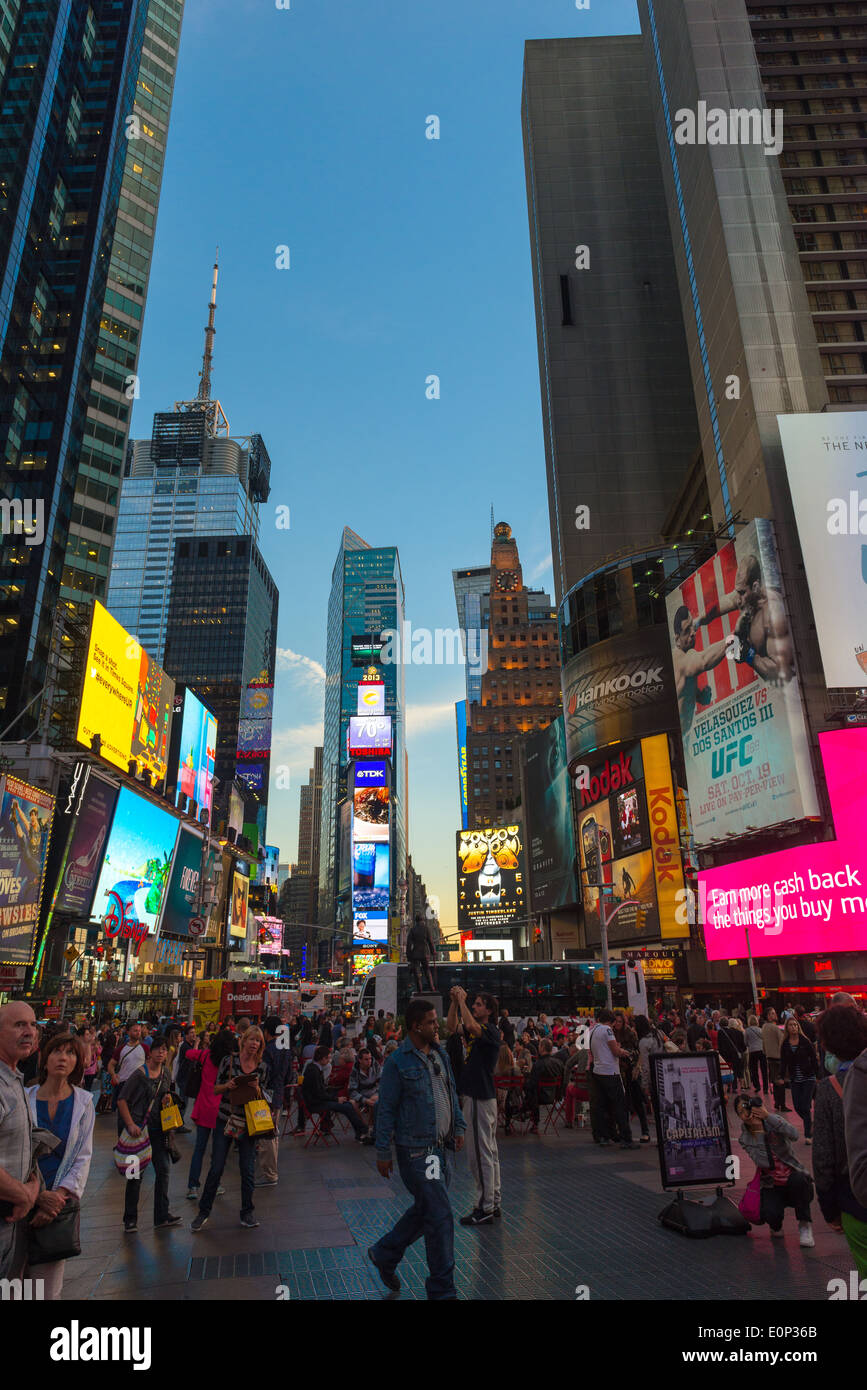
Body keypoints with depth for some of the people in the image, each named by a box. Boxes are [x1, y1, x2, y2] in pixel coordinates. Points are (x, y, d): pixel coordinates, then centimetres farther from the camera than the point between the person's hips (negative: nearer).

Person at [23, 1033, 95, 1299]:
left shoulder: (83, 1102, 0)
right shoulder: (25, 1098, -3)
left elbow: (83, 1157, 1)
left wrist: (58, 1196, -12)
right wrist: (38, 1195, -14)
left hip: (59, 1199, 0)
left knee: (47, 1284, 3)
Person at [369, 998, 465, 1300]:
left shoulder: (440, 1054, 8)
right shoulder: (398, 1062, -13)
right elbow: (386, 1109, -9)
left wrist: (459, 1127, 11)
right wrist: (383, 1152, -7)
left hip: (442, 1147, 7)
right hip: (416, 1149, -7)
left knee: (425, 1211, 16)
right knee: (441, 1216, -3)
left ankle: (384, 1255, 37)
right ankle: (442, 1288, 14)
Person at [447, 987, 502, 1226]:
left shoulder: (491, 1032, -15)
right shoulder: (476, 1031, 13)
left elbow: (470, 1025, -33)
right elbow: (452, 1026, 11)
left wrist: (462, 1000, -22)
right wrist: (456, 1000, 0)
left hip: (480, 1098, -10)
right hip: (474, 1096, 10)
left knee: (480, 1153, -4)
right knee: (489, 1151, 15)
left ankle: (484, 1208, 3)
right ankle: (493, 1203, 24)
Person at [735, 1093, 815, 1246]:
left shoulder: (773, 1121, -5)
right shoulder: (745, 1139, -3)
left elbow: (794, 1135, -27)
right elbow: (764, 1162, -18)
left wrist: (768, 1116, -33)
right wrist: (759, 1133, -20)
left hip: (795, 1183, 0)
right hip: (772, 1188, 0)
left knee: (798, 1179, -36)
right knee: (769, 1214, -31)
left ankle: (804, 1225, -9)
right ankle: (776, 1226, 9)